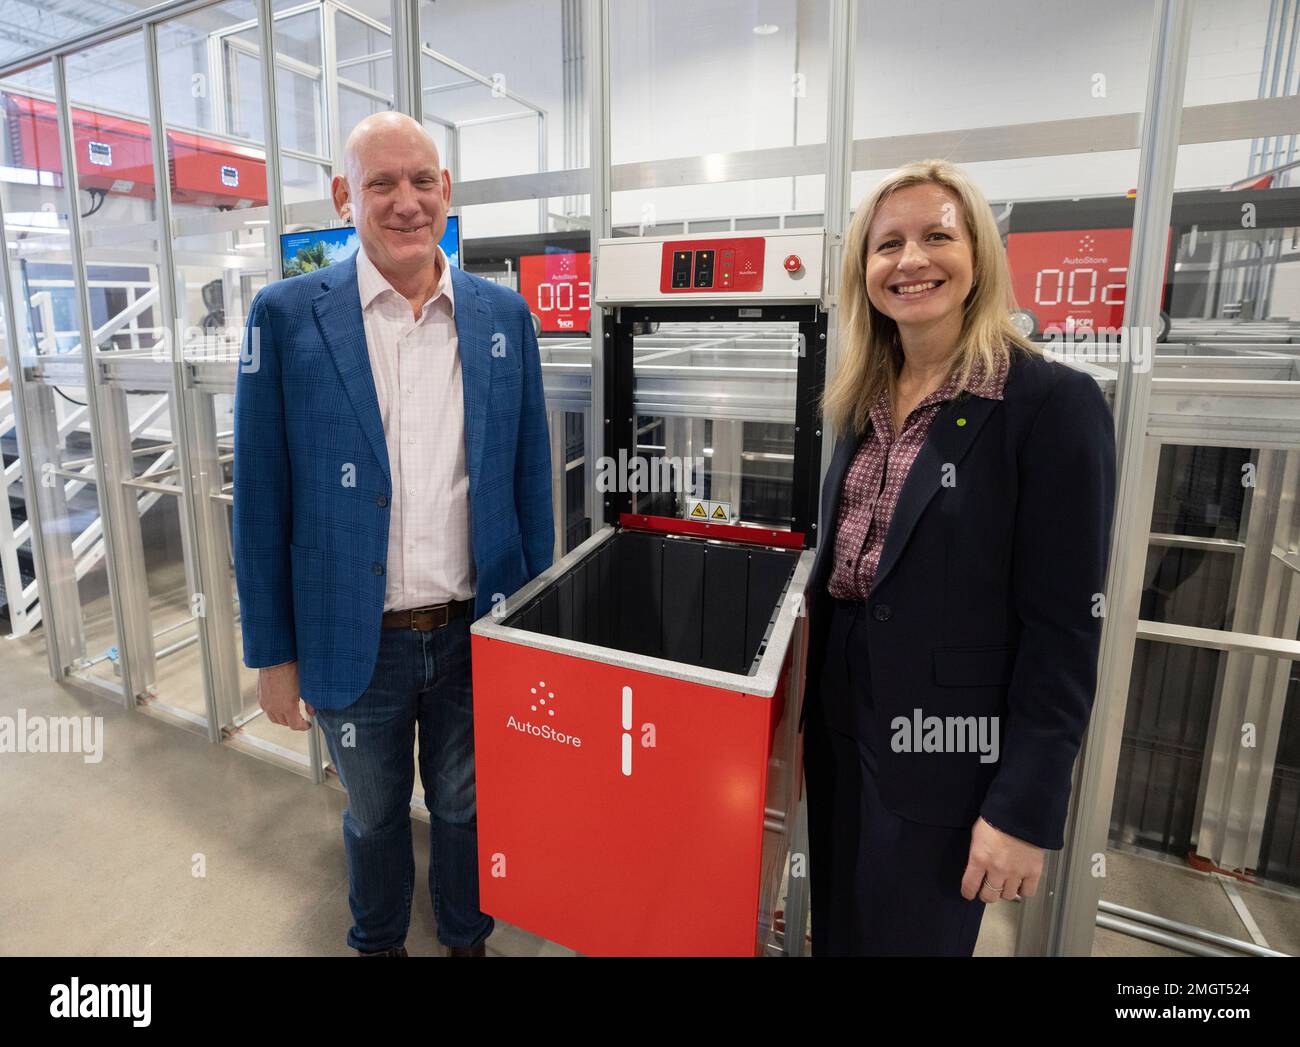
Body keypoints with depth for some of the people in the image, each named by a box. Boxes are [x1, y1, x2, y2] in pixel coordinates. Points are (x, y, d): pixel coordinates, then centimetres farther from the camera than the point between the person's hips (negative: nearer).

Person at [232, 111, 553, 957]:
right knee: (375, 817, 22)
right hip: (356, 642, -1)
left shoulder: (505, 314, -1)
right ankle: (378, 943, 51)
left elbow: (529, 479, 3)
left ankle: (466, 938, 49)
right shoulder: (288, 315, -7)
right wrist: (273, 651, -2)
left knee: (466, 809, 21)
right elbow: (263, 499, -4)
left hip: (479, 632, 1)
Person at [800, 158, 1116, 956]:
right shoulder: (867, 401, 5)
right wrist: (812, 700, 14)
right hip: (841, 722, 6)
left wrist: (1025, 807, -16)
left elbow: (1066, 629, -16)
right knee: (837, 931, 23)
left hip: (945, 746, -6)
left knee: (910, 939, 16)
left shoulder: (1053, 402, -15)